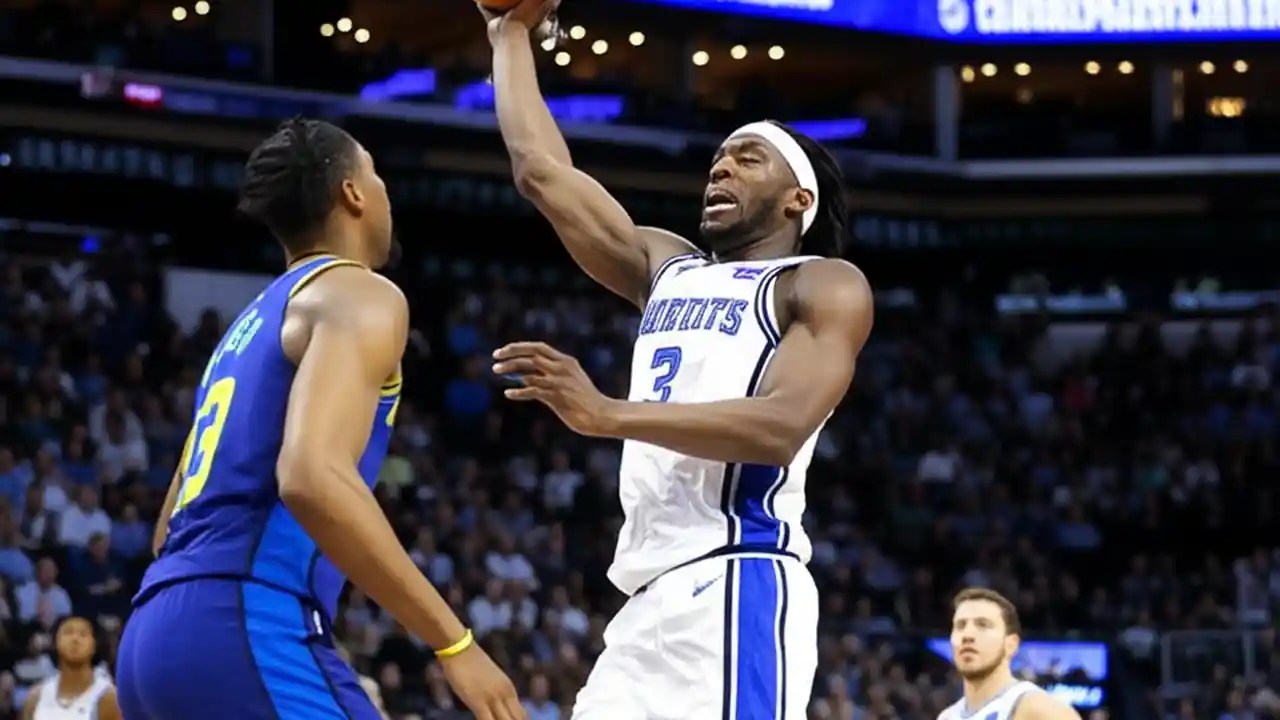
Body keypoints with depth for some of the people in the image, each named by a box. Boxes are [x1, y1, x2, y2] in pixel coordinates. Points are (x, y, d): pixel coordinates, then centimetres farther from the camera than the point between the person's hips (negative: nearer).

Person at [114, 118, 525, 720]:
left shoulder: (251, 324, 28)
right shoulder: (358, 295, 0)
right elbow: (312, 477, -19)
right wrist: (455, 644, -18)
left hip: (158, 634, 10)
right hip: (244, 630, -10)